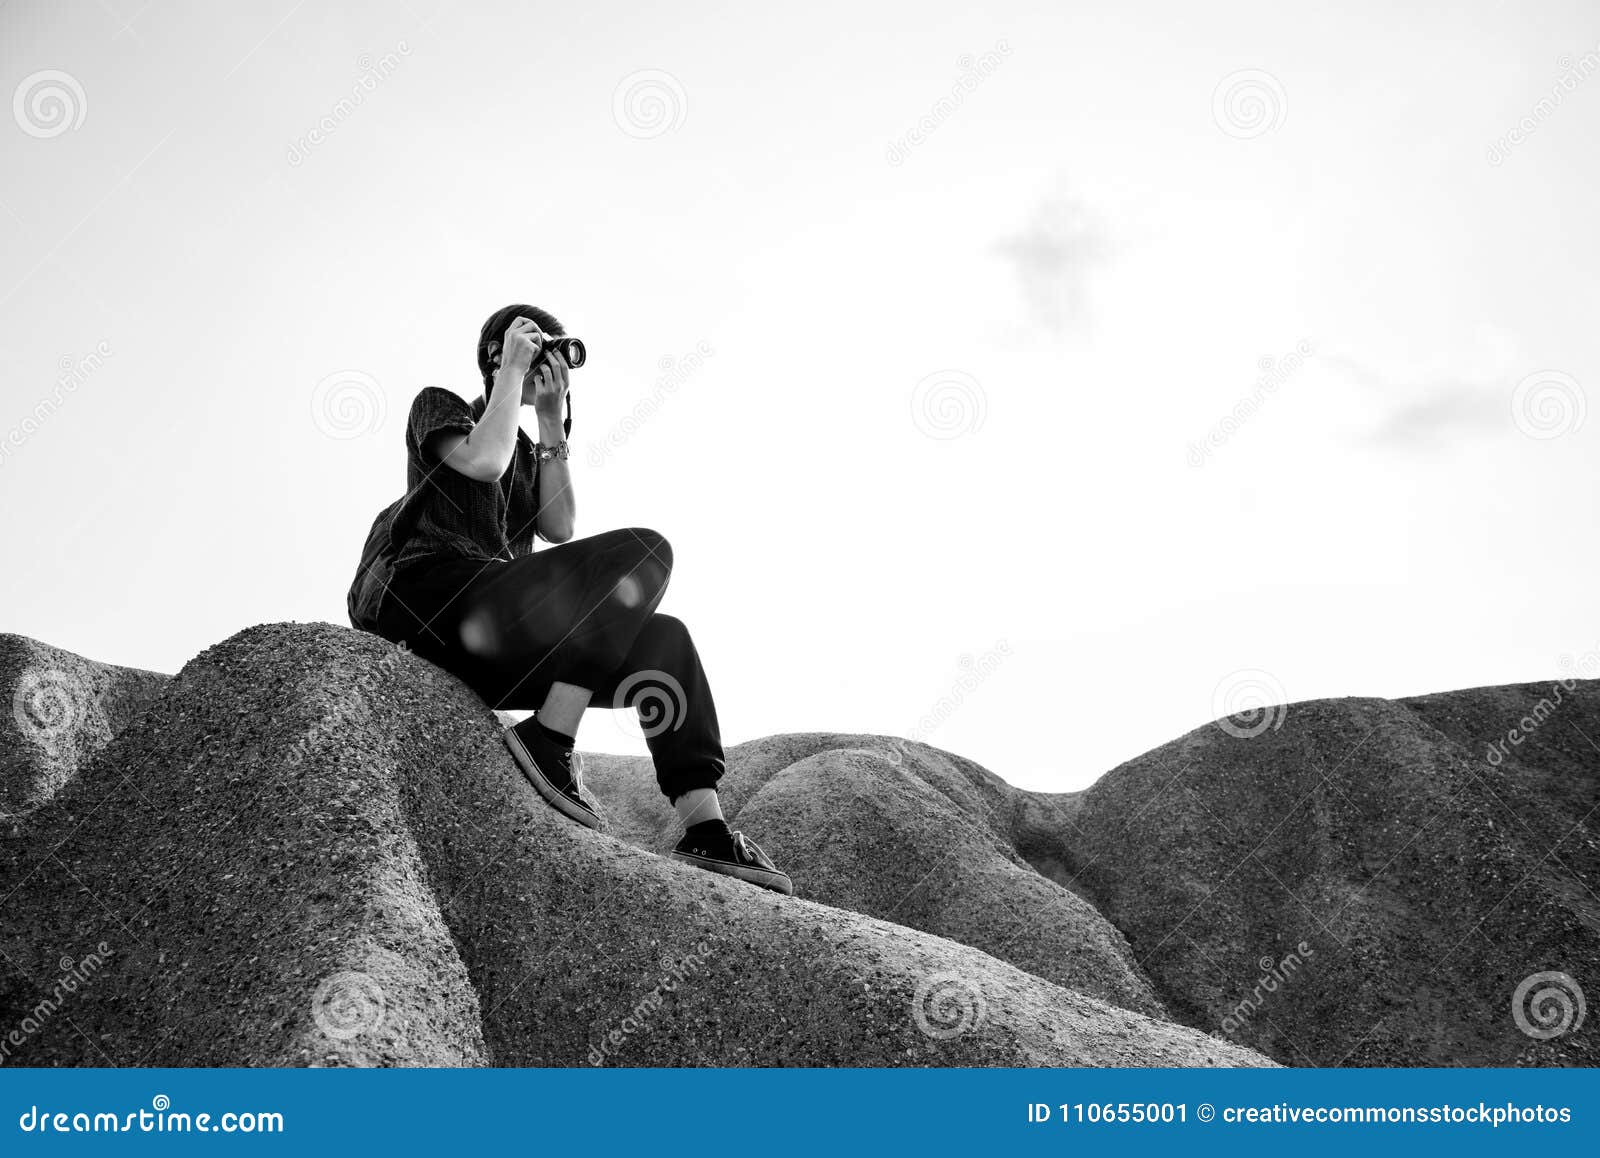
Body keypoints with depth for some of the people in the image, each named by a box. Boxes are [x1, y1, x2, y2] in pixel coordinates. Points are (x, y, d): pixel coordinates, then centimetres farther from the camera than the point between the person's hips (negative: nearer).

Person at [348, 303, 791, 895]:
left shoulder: (527, 450, 30)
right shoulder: (438, 405, 12)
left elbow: (559, 528, 10)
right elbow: (484, 463, -12)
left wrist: (553, 421, 9)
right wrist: (514, 369, 0)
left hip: (489, 640, 8)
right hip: (434, 597, -8)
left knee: (664, 638, -5)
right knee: (644, 551, -21)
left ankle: (705, 829, -16)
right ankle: (548, 737, -27)